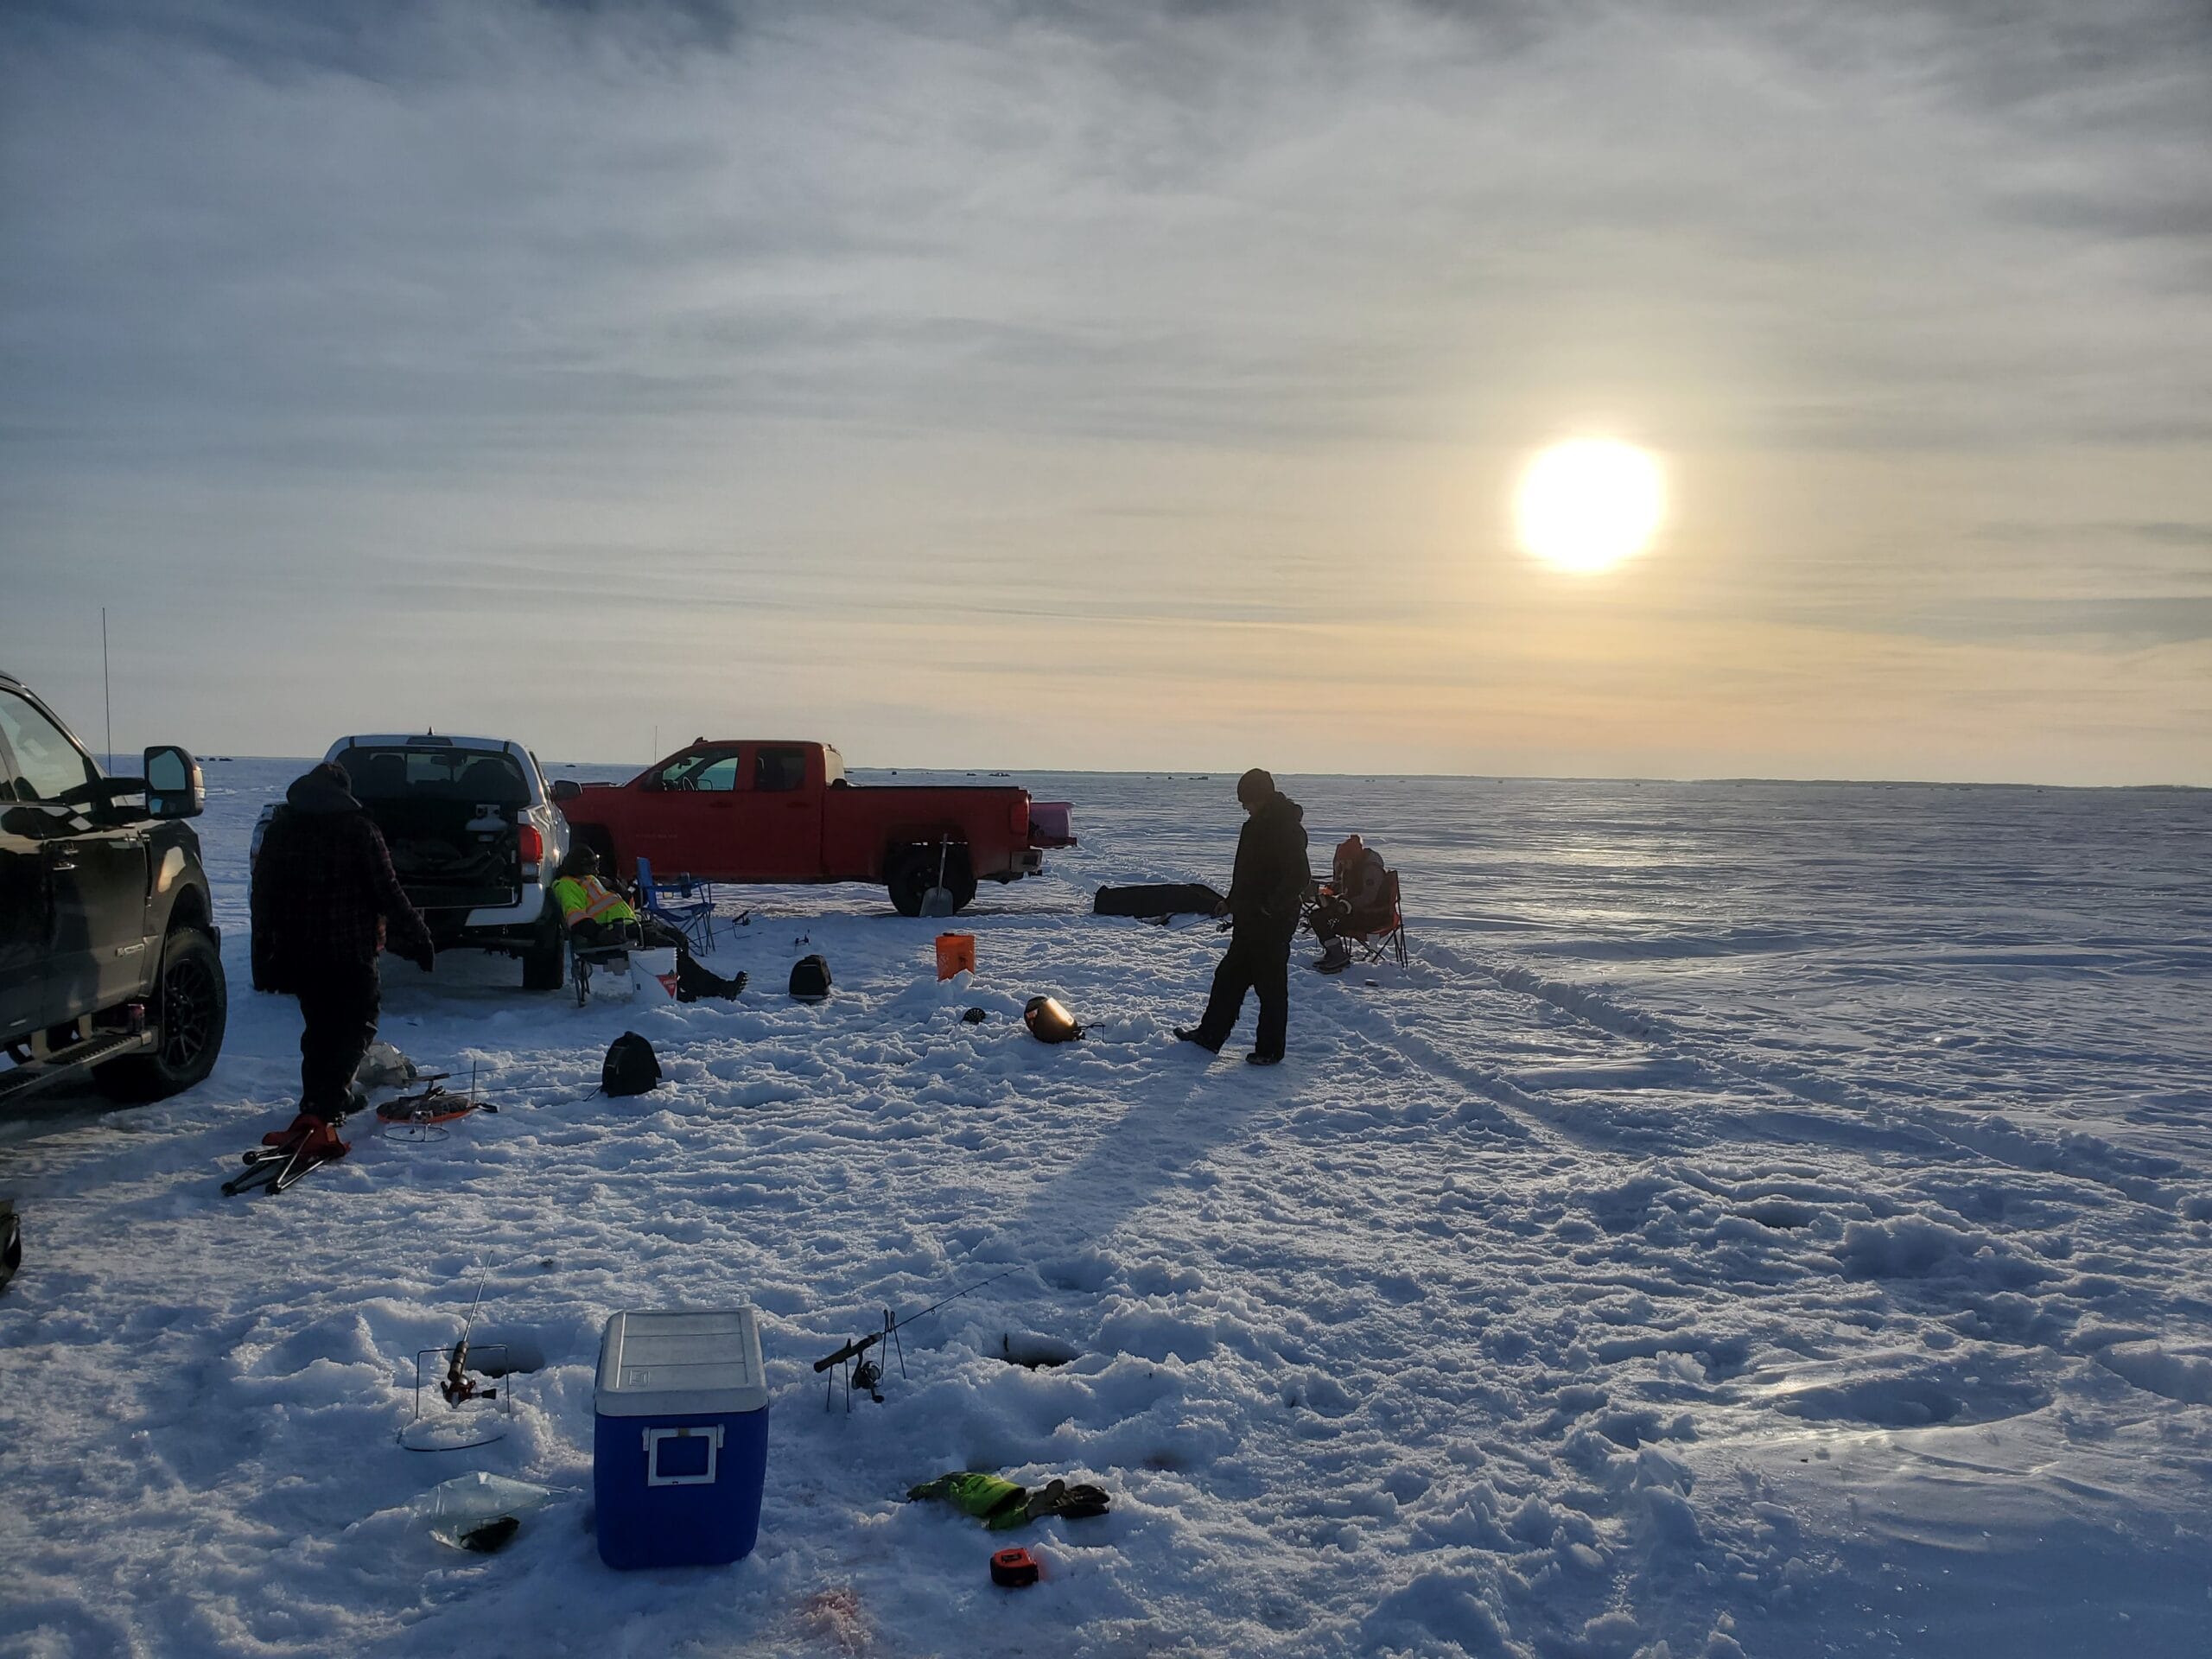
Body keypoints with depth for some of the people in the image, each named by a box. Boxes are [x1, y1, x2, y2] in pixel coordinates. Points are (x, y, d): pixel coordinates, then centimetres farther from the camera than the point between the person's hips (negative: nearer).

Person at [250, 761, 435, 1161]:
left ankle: (317, 1106, 29)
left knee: (319, 1028, 21)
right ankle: (320, 1115, -21)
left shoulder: (278, 829, 8)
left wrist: (264, 955, 17)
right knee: (355, 1026, -3)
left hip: (298, 953, 5)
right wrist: (417, 936, -2)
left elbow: (262, 898, 11)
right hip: (350, 951, -5)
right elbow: (387, 893, -10)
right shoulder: (357, 829, -7)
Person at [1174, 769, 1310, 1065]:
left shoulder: (1287, 829, -18)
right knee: (1229, 977, 16)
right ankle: (1210, 1035, 27)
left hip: (1274, 922, -10)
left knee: (1270, 984, 1)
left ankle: (1270, 1049, 13)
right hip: (1249, 920, 10)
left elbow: (1300, 877, -25)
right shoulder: (1256, 824, 12)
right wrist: (1231, 902, 19)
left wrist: (1272, 907, -26)